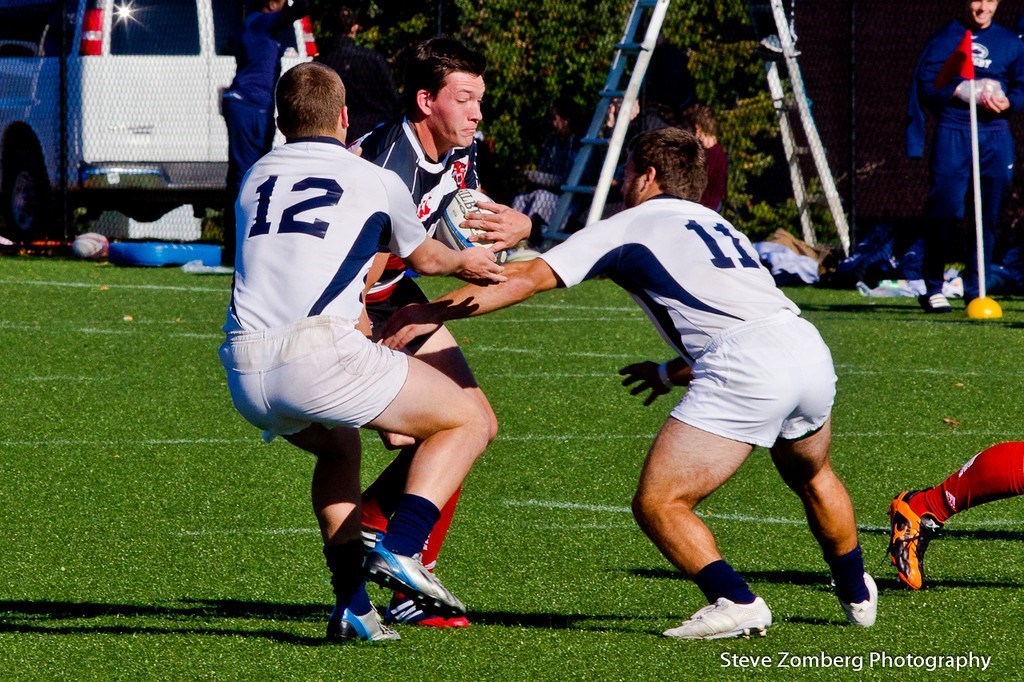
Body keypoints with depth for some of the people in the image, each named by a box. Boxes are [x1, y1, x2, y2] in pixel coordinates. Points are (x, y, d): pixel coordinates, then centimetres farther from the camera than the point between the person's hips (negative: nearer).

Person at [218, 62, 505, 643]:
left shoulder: (256, 177, 23)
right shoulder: (376, 181, 12)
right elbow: (422, 256, 33)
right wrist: (464, 263, 55)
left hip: (244, 373, 5)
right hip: (321, 351, -5)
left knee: (339, 448, 35)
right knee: (470, 421, 12)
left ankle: (352, 605, 20)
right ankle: (400, 549, -9)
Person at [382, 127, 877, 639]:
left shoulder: (630, 226, 11)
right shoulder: (718, 226, 30)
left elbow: (527, 278, 6)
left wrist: (430, 314, 10)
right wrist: (670, 373, 47)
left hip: (745, 372, -8)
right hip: (809, 347, 8)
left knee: (657, 505, -4)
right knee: (811, 477, 35)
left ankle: (736, 602, -18)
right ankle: (857, 596, 46)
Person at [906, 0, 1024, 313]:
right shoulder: (944, 39, 6)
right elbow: (925, 85, -2)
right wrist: (962, 91, -15)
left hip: (996, 137, 3)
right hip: (952, 135, -3)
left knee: (989, 216, 3)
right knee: (945, 211, -10)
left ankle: (975, 290, 13)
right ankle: (933, 289, 0)